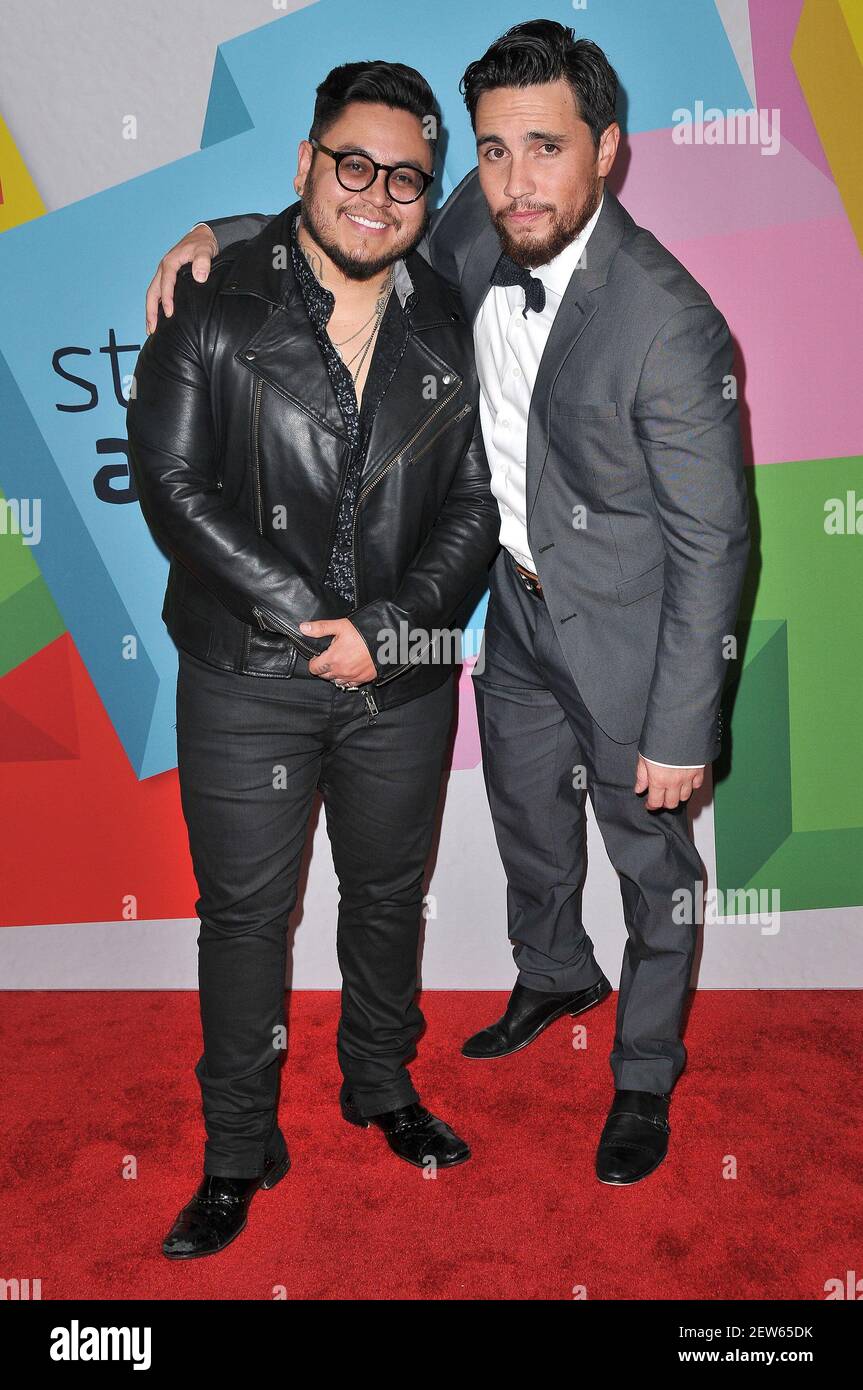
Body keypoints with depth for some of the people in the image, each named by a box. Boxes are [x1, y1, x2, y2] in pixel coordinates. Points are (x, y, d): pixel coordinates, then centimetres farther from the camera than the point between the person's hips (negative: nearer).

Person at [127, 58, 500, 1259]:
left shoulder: (448, 329, 4)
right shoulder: (213, 305, -5)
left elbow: (476, 507, 2)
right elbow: (172, 485, -11)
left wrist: (387, 626, -13)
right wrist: (309, 620, -15)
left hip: (405, 680, 3)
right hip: (248, 678, -2)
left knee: (389, 892, 19)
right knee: (245, 912, 9)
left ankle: (382, 1084, 44)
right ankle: (240, 1150, 30)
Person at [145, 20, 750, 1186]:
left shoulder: (669, 323, -29)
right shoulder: (480, 231, -9)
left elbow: (711, 544, -23)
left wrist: (680, 733, -19)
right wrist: (222, 233, -2)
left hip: (627, 628, -6)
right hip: (517, 604, 7)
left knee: (650, 858, 15)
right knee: (525, 818, 26)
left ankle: (647, 1073, 41)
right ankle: (556, 977, 57)